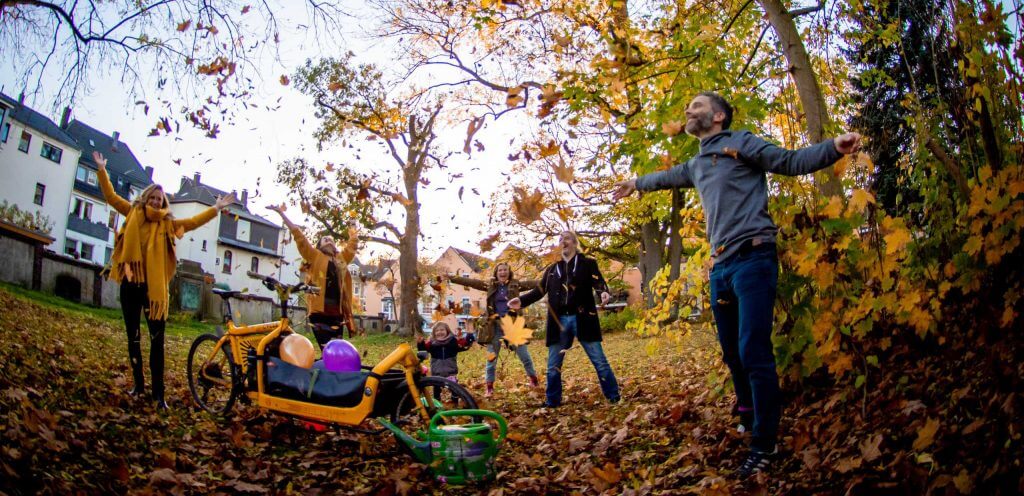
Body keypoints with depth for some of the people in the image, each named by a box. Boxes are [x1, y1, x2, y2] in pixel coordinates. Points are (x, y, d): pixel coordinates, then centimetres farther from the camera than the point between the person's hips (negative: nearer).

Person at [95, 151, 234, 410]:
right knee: (133, 337, 12)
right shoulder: (134, 213, 10)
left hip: (153, 286, -2)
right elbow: (111, 197, 11)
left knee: (157, 340, -4)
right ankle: (138, 384, 26)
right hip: (130, 283, 2)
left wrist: (216, 208, -5)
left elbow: (193, 222, 2)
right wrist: (102, 171, 5)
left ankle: (158, 393, 0)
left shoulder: (167, 223, 7)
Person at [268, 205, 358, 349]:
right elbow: (299, 236, 6)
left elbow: (352, 245, 39)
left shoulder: (342, 259, 22)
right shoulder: (315, 256, 10)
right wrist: (281, 213, 4)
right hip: (319, 312, -5)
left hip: (337, 313, 5)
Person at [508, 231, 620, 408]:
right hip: (559, 321, 4)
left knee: (600, 361, 1)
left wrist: (604, 292, -31)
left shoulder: (588, 263, 5)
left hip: (582, 319, -3)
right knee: (553, 365, 9)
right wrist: (522, 301, -3)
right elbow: (539, 290, 12)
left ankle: (615, 398, 12)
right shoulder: (551, 269, 15)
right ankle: (552, 402, 21)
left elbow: (598, 281, -9)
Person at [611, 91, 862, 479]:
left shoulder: (740, 143, 3)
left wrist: (834, 148, -23)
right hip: (721, 266, 8)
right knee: (732, 350, 14)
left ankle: (764, 443, -3)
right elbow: (667, 177, 43)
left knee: (753, 351, -11)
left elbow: (791, 161, -5)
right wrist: (636, 184, 60)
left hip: (752, 260, -8)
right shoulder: (696, 165, 24)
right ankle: (747, 413, 32)